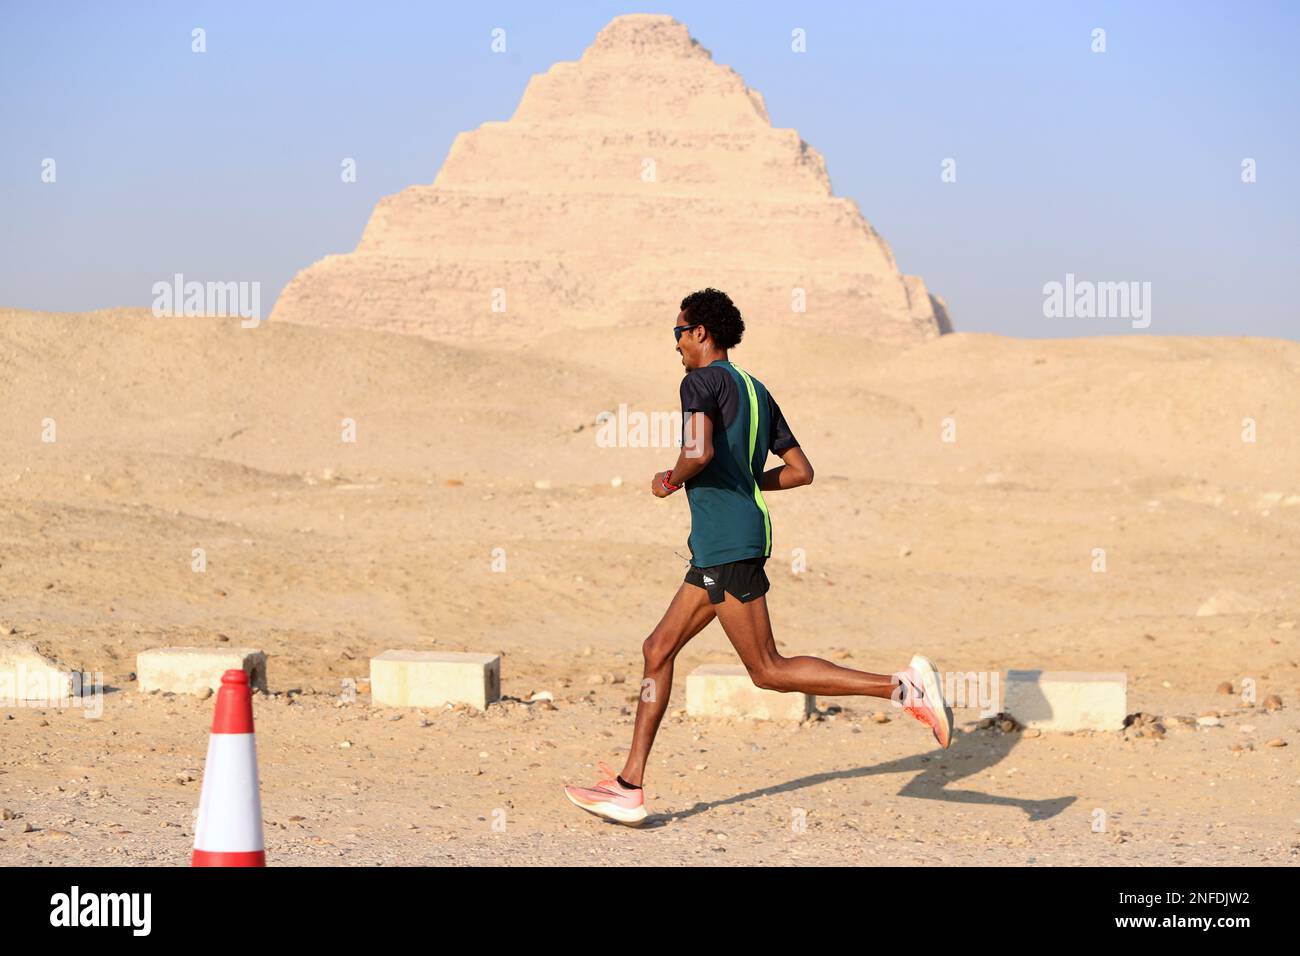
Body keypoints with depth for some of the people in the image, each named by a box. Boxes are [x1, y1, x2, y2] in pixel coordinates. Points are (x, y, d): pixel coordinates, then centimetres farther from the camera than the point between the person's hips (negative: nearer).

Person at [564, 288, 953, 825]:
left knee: (768, 671, -10)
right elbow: (801, 471, 19)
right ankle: (630, 787, 12)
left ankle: (902, 687, -19)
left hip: (726, 543, -10)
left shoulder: (702, 381, -8)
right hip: (718, 549, 10)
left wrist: (673, 479, -6)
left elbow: (699, 452, -25)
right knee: (658, 649, 12)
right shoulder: (756, 390, 19)